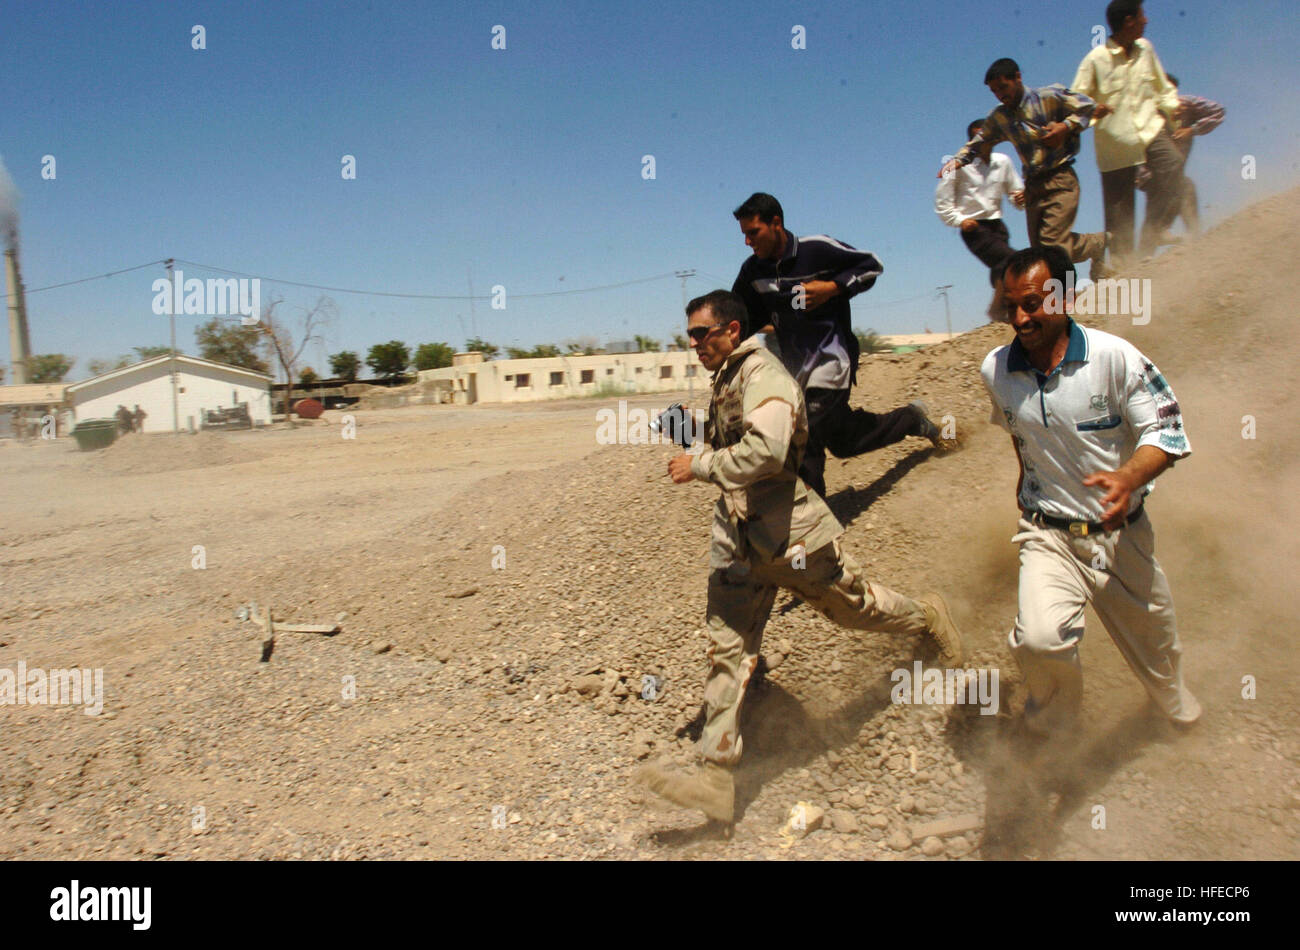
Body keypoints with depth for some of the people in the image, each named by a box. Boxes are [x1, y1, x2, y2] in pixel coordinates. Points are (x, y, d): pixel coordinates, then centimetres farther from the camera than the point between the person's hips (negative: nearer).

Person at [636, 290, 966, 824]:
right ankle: (717, 780, 1)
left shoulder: (762, 373, -15)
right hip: (737, 537, 8)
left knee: (854, 606, 13)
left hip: (786, 533, -8)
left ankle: (929, 619, 45)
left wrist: (699, 466, -23)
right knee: (728, 648, 1)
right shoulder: (725, 380, 14)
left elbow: (766, 450, -30)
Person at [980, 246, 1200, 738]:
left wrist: (1128, 477, -35)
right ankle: (1054, 720, 9)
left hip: (1123, 531, 0)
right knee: (1039, 640, -24)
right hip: (1048, 533, 0)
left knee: (1151, 635, 20)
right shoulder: (996, 370, -7)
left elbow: (1163, 431, -15)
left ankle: (1174, 698, 58)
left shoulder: (1115, 357, -17)